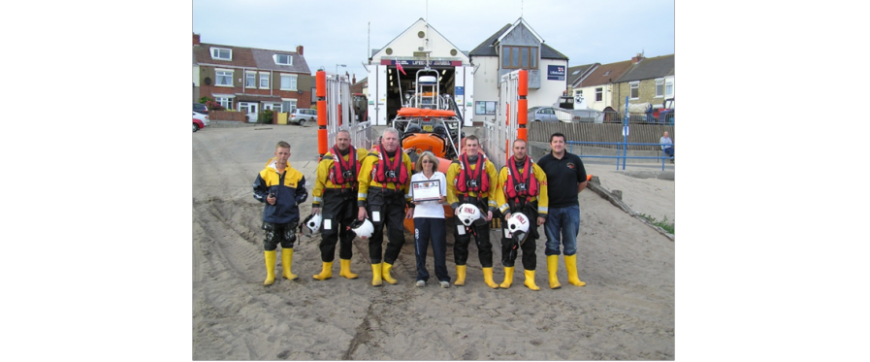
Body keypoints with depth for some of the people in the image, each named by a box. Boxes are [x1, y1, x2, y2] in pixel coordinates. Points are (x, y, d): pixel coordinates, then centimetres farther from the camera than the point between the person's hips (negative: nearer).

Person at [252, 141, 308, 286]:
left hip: (290, 217, 2)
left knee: (288, 243, 12)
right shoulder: (266, 173, -3)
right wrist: (266, 198, -13)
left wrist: (296, 200, -9)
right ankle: (270, 274, 15)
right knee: (270, 244, 3)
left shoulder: (296, 174, 0)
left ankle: (287, 271, 26)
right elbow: (257, 191, 4)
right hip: (271, 217, -1)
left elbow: (303, 193, 9)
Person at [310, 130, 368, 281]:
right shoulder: (328, 159, -3)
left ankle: (345, 269, 20)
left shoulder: (358, 155, 5)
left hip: (351, 199, 3)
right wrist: (316, 203, -4)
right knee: (328, 234, -5)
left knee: (348, 234, 10)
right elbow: (319, 181, -2)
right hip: (332, 199, -3)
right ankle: (326, 270, 4)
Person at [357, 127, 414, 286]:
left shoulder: (404, 158, 8)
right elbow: (363, 181, -1)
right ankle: (376, 273, 13)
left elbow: (408, 183, 12)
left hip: (396, 202, 3)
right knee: (376, 236, 0)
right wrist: (361, 205, -6)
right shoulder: (373, 156, 0)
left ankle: (386, 270, 19)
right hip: (376, 199, -3)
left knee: (398, 237, 1)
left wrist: (410, 204, 8)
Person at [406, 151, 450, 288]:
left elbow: (444, 197, 5)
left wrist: (442, 199, -17)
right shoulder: (415, 177, 11)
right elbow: (411, 196, 10)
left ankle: (443, 277, 6)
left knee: (439, 247, -1)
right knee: (420, 247, 0)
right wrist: (414, 202, -11)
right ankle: (421, 276, 8)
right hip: (420, 215, 1)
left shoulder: (440, 176, 9)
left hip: (437, 215, -1)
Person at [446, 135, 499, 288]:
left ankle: (488, 277, 10)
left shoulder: (488, 165, 4)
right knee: (461, 241, 4)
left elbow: (493, 188, 3)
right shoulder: (456, 165, 2)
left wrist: (491, 208, -4)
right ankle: (460, 275, 13)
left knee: (484, 242, 4)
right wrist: (455, 206, -12)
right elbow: (450, 187, -2)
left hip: (481, 206, 0)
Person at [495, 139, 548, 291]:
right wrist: (505, 211, -12)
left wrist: (542, 213, -3)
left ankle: (530, 279, 11)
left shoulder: (535, 168, 4)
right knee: (508, 244, 2)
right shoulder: (505, 170, 5)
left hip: (530, 211, 0)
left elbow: (543, 190, 1)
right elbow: (499, 192, -1)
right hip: (511, 210, 0)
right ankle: (508, 277, 14)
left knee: (529, 245, 4)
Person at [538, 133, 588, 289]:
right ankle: (553, 278, 9)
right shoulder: (543, 162, 0)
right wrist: (544, 200, -4)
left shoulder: (574, 160, 1)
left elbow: (583, 182, 10)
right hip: (551, 208, -1)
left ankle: (573, 276, 18)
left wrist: (570, 194, 11)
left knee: (571, 243, 9)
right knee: (552, 243, 5)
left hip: (571, 208, 1)